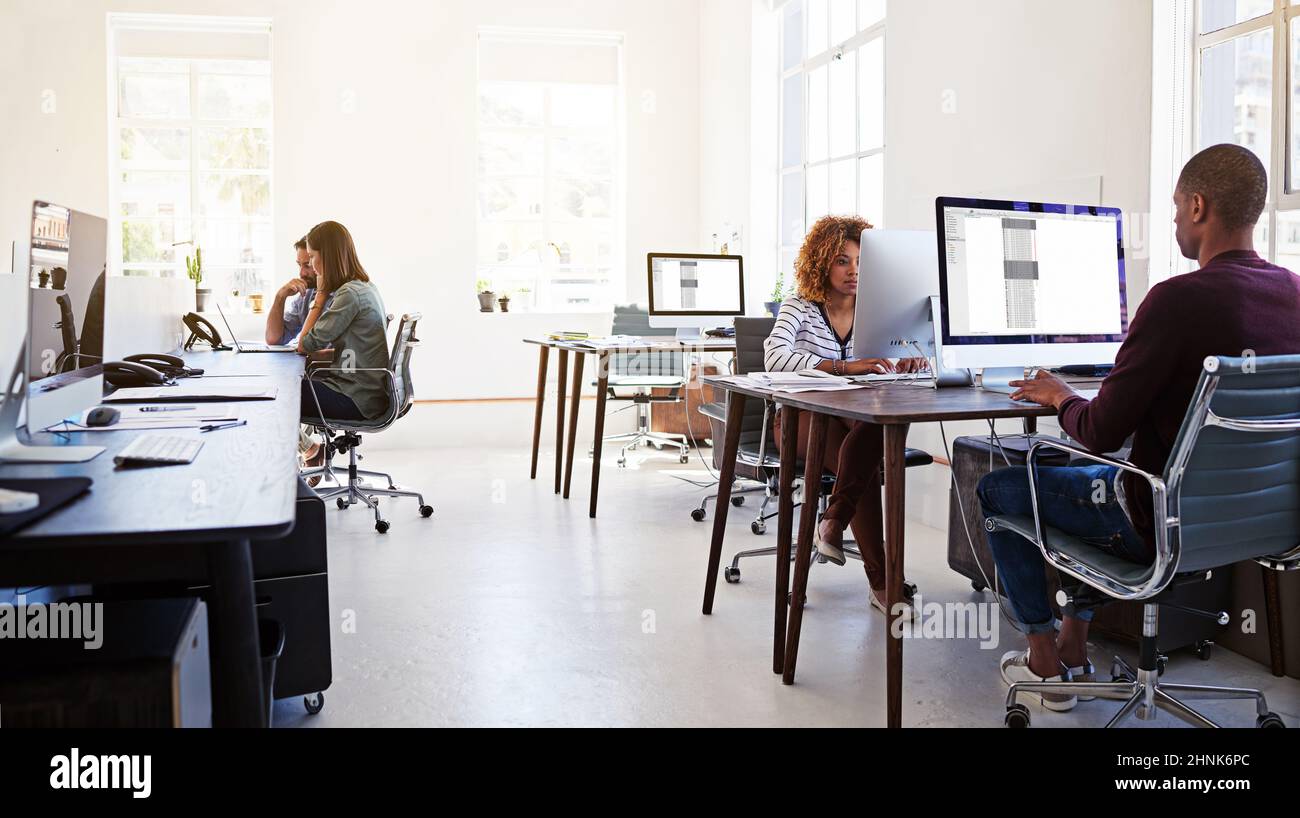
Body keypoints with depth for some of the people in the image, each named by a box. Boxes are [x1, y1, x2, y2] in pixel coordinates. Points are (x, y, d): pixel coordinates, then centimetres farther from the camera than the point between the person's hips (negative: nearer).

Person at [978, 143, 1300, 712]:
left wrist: (1060, 397, -1)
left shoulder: (1179, 299, -26)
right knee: (1087, 477, 32)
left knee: (998, 490, 12)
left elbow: (1100, 434, -23)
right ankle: (1074, 651, 36)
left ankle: (1046, 661, 23)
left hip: (1165, 526, -8)